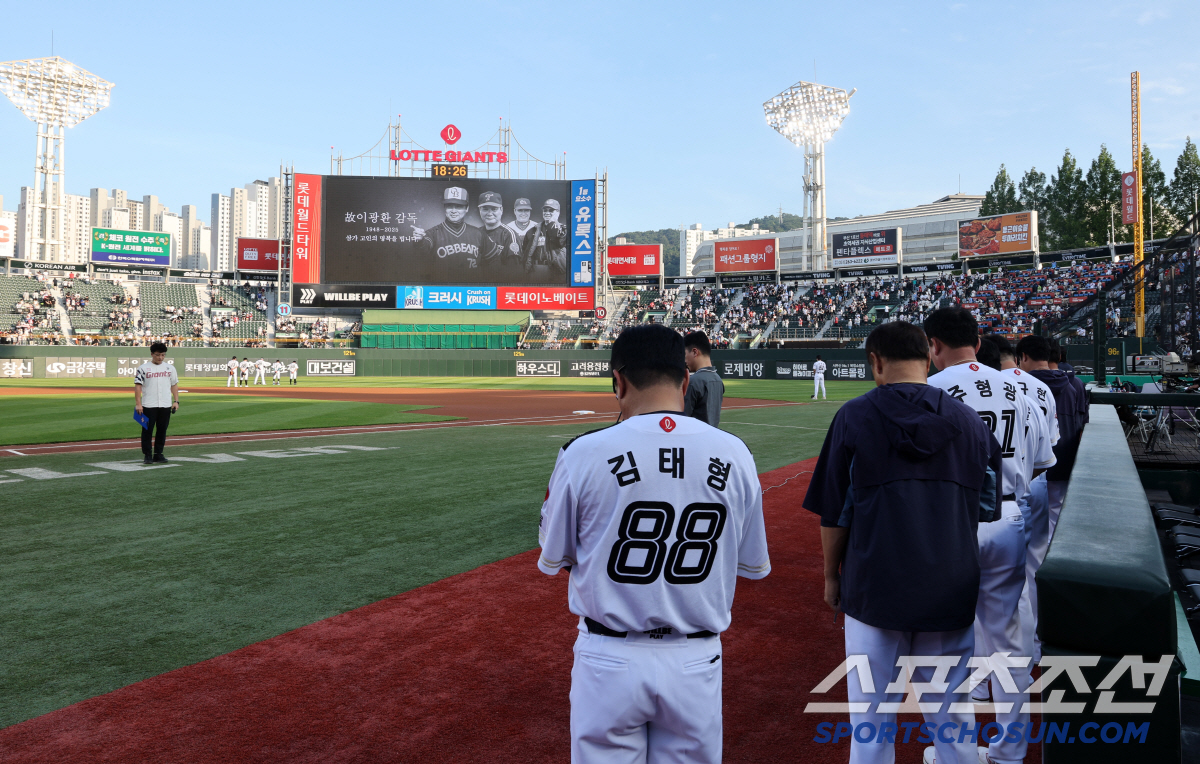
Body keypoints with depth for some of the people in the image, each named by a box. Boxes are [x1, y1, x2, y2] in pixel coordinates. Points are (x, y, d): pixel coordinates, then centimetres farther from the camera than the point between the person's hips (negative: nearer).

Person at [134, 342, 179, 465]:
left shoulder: (170, 368, 10)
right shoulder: (143, 368, 0)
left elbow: (174, 385, 14)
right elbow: (138, 386, -3)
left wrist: (176, 401, 5)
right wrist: (138, 404, -10)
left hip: (165, 406, 3)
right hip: (148, 406, -3)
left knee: (162, 431, 8)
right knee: (147, 431, -1)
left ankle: (158, 454, 16)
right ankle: (147, 455, 6)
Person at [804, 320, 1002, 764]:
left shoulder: (854, 416, -7)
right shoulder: (971, 421, 2)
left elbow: (835, 513, -5)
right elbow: (987, 512, 8)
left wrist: (832, 576, 8)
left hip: (874, 589, -3)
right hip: (953, 592, 3)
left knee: (871, 723, 10)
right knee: (952, 718, 16)